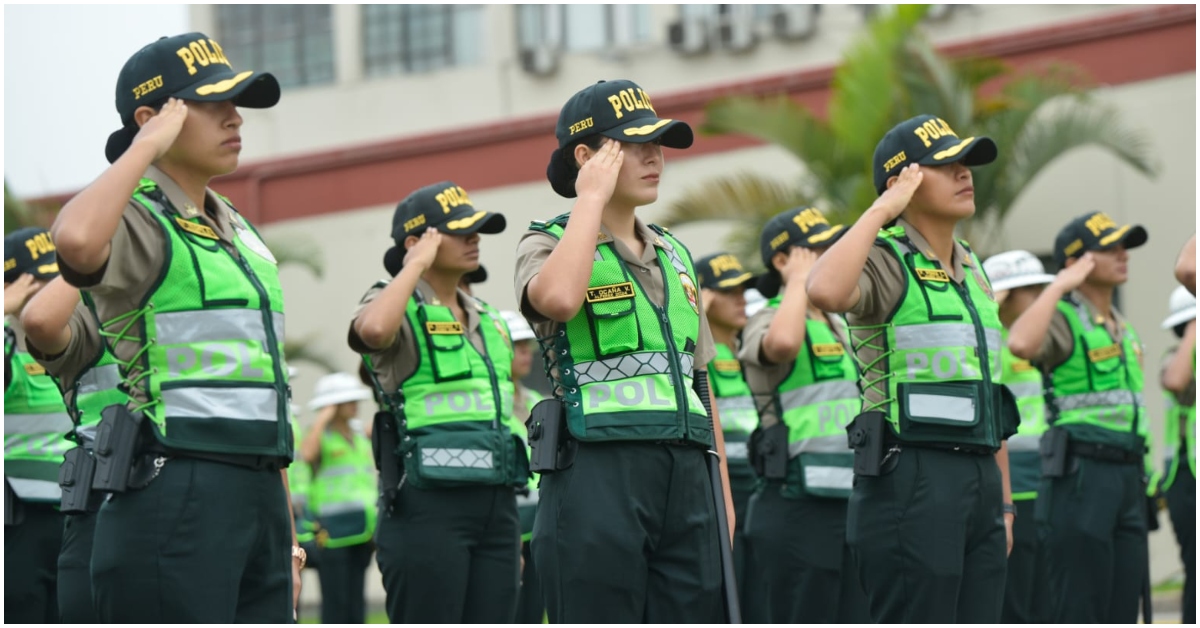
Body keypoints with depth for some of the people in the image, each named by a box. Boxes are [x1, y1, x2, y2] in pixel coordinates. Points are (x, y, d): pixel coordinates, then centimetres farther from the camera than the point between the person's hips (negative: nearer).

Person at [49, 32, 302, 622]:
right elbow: (75, 241, -31)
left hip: (259, 498, 9)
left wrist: (287, 530, 21)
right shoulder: (135, 222, -4)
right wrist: (146, 146, -17)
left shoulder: (239, 234, 22)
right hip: (173, 492, -9)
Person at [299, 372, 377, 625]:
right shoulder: (321, 436, -1)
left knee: (356, 598, 7)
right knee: (335, 599, -7)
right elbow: (306, 454, -25)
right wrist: (323, 418, -16)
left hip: (362, 528, 6)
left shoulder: (362, 440, 19)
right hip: (333, 526, -6)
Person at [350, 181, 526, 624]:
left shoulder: (487, 320, 21)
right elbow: (373, 330, -29)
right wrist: (417, 264, -12)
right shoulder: (396, 307, -1)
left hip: (495, 502, 7)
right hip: (427, 504, -7)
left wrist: (512, 533, 20)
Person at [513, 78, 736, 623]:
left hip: (686, 471, 6)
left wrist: (723, 492, 17)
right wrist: (592, 196, -12)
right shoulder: (548, 243, 1)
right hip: (599, 471, -6)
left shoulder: (674, 256, 21)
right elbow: (558, 298, -25)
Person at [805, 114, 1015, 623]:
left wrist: (1005, 502, 19)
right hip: (910, 480, -8)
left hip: (980, 480, 8)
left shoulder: (972, 272, 20)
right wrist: (881, 210, -18)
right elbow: (825, 291, -30)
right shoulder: (884, 261, -5)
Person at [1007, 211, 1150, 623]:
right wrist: (1060, 285, -19)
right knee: (1079, 610, -8)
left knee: (1121, 610, 8)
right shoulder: (1062, 319, -6)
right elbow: (1020, 344, -30)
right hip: (1080, 473, -8)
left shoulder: (1123, 329, 20)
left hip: (1128, 475, 8)